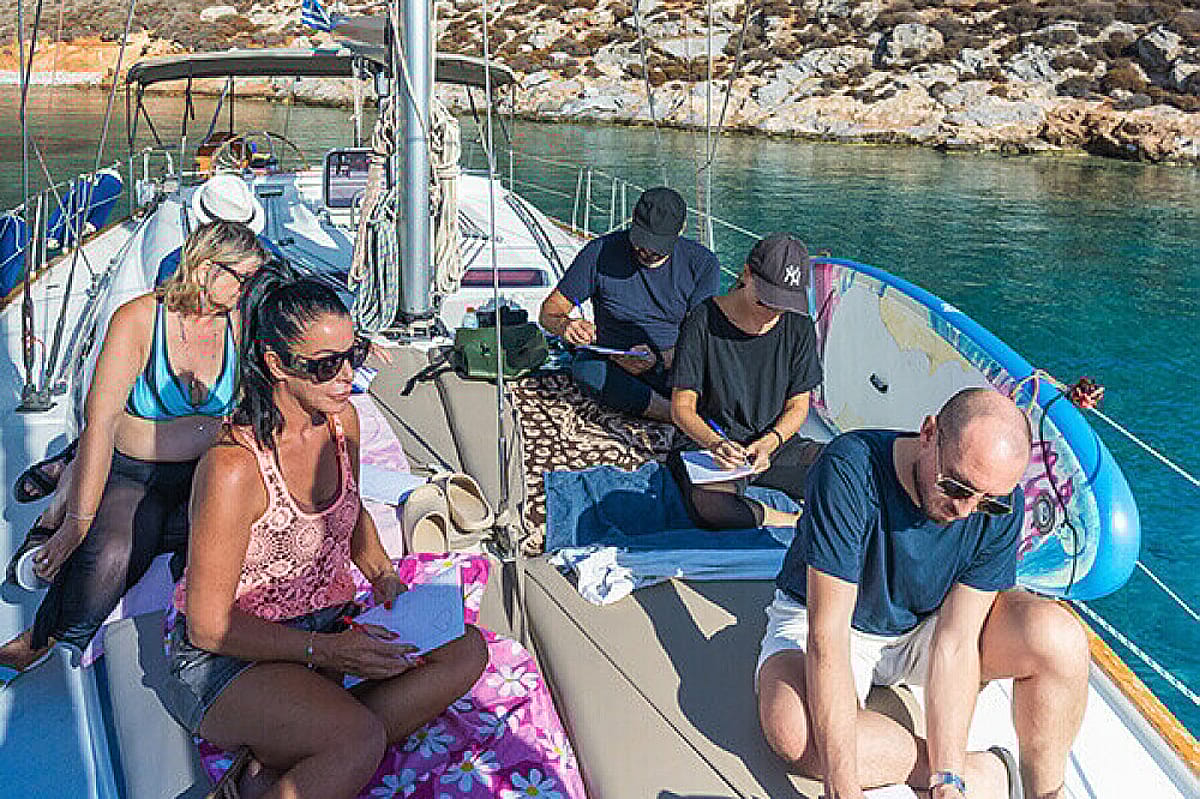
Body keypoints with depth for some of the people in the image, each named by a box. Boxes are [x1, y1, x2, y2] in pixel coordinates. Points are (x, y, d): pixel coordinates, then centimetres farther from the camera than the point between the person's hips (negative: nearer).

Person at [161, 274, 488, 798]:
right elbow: (208, 626, -19)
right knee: (361, 738, -34)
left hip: (328, 627, 9)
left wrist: (383, 574, 2)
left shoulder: (342, 420, -2)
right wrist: (327, 651, -21)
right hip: (229, 656, -8)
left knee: (466, 648, -13)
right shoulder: (234, 468, -25)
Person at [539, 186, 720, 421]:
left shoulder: (702, 263, -3)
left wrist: (657, 358, -27)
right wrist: (566, 325, -27)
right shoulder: (601, 253, -5)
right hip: (614, 370, 0)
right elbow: (548, 312, -2)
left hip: (676, 370, 0)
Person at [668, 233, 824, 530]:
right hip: (716, 445, -3)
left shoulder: (798, 327, -1)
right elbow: (681, 407, -9)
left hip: (776, 442, 3)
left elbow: (797, 406, 4)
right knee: (706, 506, -37)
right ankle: (797, 522, -22)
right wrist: (714, 443, -30)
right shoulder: (705, 320, -11)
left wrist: (768, 443, -17)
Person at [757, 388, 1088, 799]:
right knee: (793, 728, -35)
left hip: (924, 624, 3)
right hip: (818, 620, -2)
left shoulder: (999, 505, -20)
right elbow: (827, 635, -35)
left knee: (1058, 638, -24)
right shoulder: (850, 470, -33)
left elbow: (956, 642, -22)